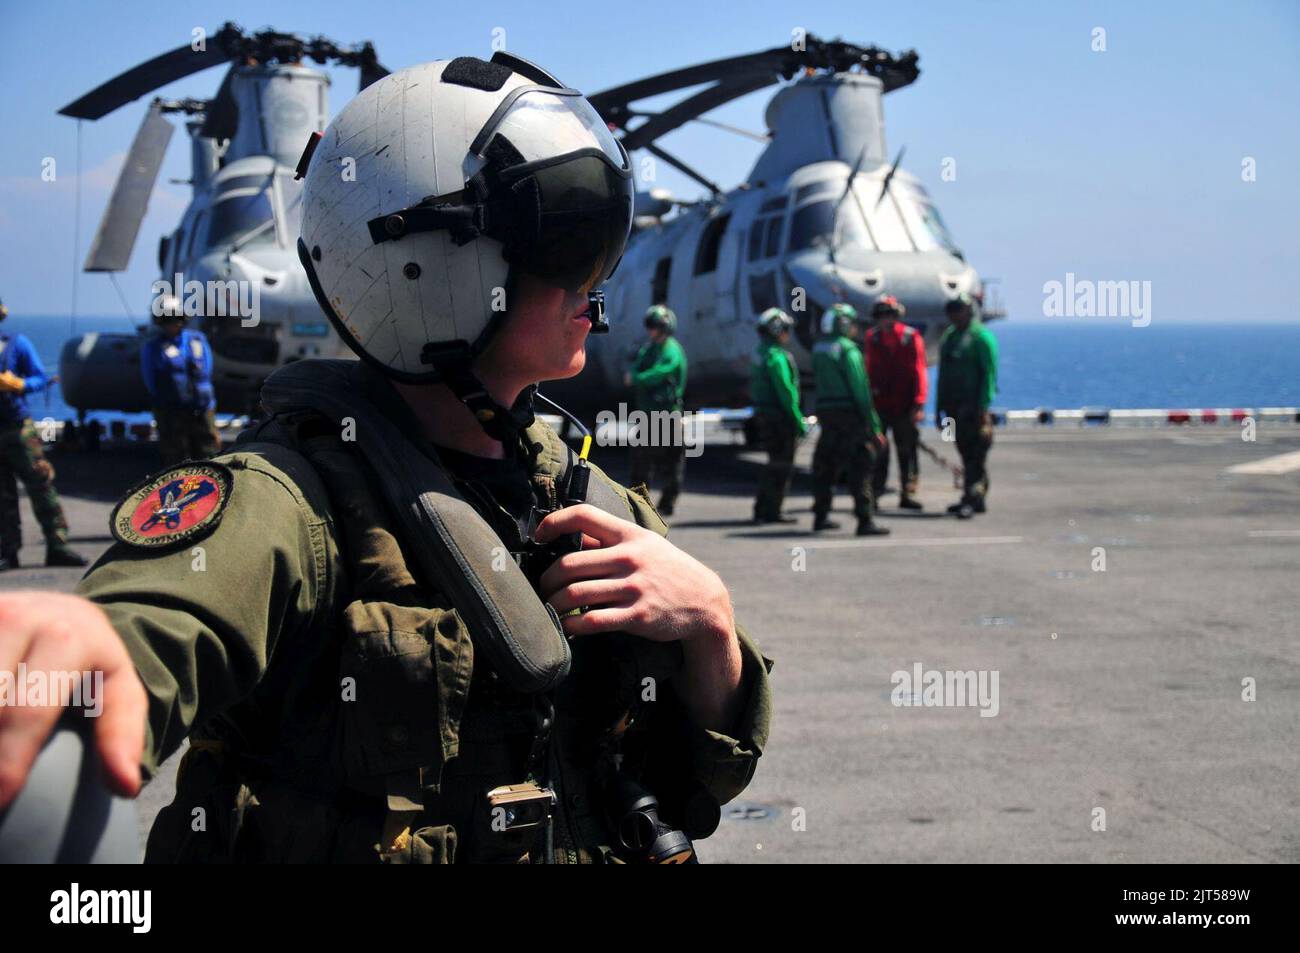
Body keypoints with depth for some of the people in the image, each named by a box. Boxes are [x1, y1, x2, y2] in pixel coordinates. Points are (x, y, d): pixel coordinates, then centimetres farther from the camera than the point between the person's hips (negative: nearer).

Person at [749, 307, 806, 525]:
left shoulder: (759, 354, 13)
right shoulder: (777, 357, -16)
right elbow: (786, 392, -20)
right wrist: (799, 422, -17)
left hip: (763, 415, 9)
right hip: (779, 417, -9)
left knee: (775, 463, 17)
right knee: (781, 465, -2)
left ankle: (762, 510, 20)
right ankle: (771, 511, 0)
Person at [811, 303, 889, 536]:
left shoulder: (818, 349, 11)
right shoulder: (848, 349, -12)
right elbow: (860, 390, -15)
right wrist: (874, 425, -13)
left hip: (825, 411, 8)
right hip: (849, 412, -8)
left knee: (826, 464, 17)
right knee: (861, 466, -6)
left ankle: (821, 516, 25)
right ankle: (864, 521, -11)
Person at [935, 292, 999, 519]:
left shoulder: (982, 337, -7)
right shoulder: (948, 336, 17)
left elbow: (989, 373, -12)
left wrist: (984, 407, -19)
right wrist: (939, 407, 17)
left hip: (973, 406, -8)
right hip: (955, 405, 8)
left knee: (976, 454, -9)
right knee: (966, 452, 11)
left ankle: (972, 499, -13)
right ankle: (974, 498, 17)